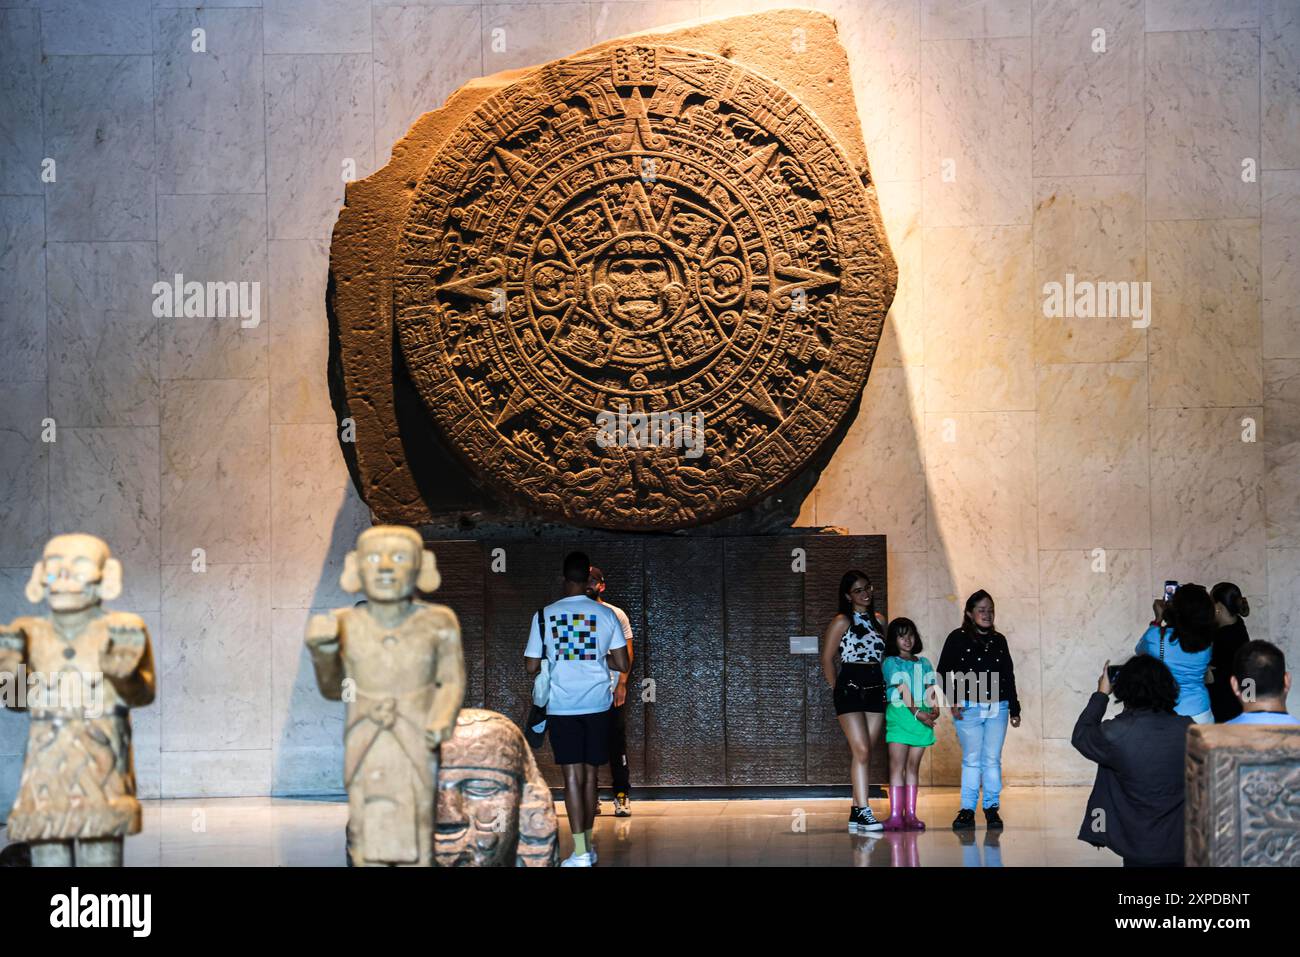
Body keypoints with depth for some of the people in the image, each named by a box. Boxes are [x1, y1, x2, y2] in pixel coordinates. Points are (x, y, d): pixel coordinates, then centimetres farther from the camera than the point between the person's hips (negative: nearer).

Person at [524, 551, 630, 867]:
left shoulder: (545, 615, -3)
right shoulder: (606, 614, -1)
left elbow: (531, 666, 0)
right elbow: (622, 664, 0)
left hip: (561, 707, -1)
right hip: (597, 706, 2)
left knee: (573, 775, -4)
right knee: (590, 775, 13)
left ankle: (579, 852, -12)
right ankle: (587, 846, 22)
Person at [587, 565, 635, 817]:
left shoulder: (616, 615, 3)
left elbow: (626, 652, 1)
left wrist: (622, 684, -9)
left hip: (612, 691, -2)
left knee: (617, 743, -2)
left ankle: (622, 796, 3)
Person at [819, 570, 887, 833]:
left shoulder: (878, 621, 14)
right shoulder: (842, 621, -2)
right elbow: (827, 658, -1)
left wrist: (885, 686, 8)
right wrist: (836, 690, -1)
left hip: (876, 690, 5)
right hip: (851, 689, -5)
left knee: (866, 754, 5)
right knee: (862, 751, -14)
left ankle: (856, 813, 9)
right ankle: (863, 811, -15)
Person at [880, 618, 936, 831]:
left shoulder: (924, 664, 19)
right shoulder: (891, 663, 2)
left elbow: (930, 691, 11)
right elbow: (902, 691, -8)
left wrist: (935, 709, -9)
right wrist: (917, 713, -18)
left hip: (923, 717, 5)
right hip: (900, 715, -5)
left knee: (913, 766, 5)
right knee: (897, 766, -7)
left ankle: (910, 814, 5)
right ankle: (895, 815, -11)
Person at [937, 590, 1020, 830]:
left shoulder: (999, 640, 12)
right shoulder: (958, 639, 1)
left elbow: (1008, 676, 15)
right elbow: (944, 671, -1)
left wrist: (1014, 709, 14)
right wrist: (953, 700, -11)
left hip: (997, 707, 3)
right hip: (968, 708, -3)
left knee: (992, 759, 2)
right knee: (971, 760, -2)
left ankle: (992, 808, 8)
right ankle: (967, 810, 2)